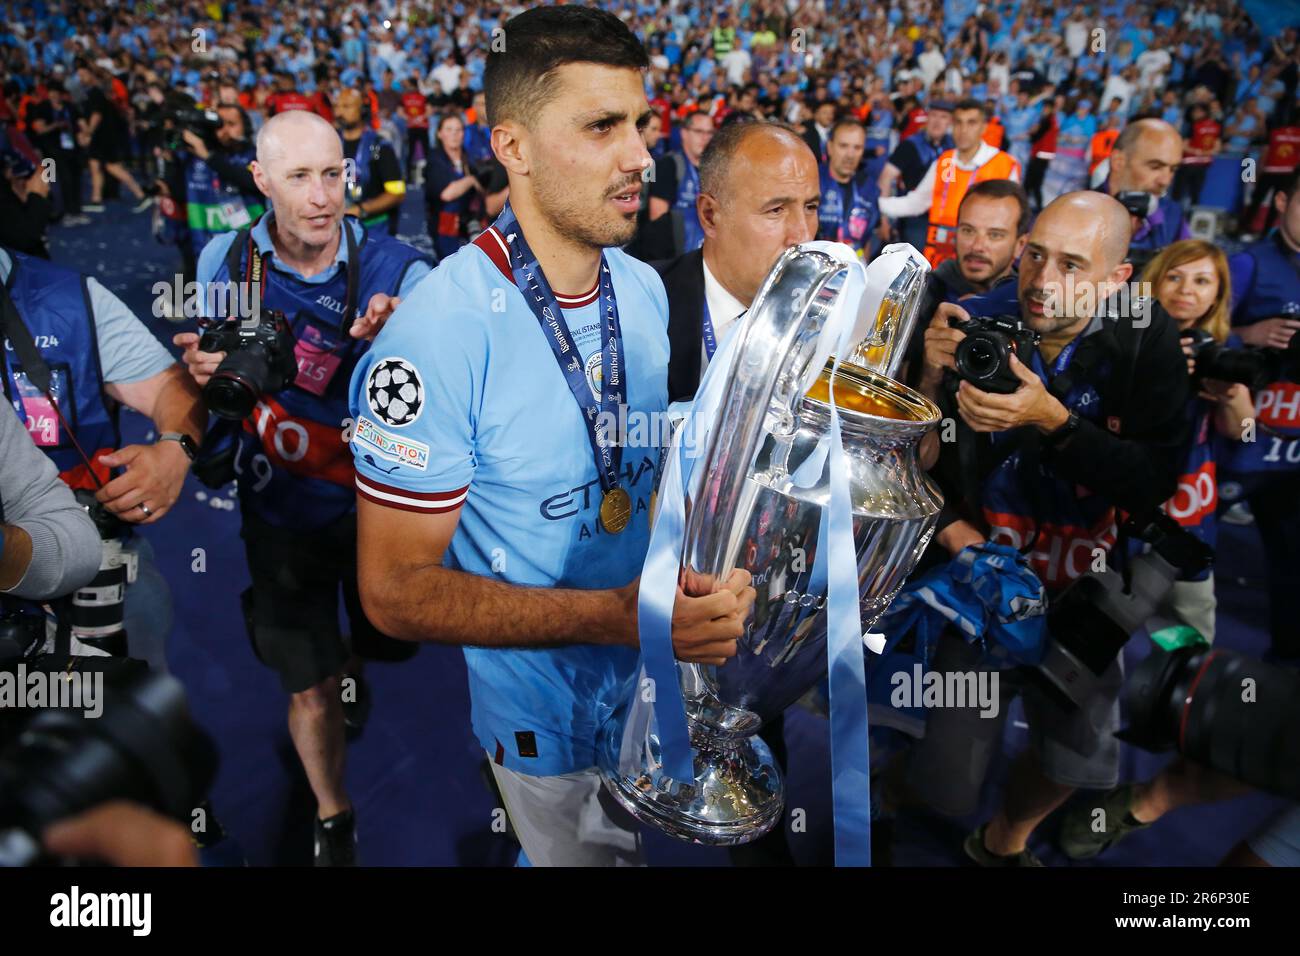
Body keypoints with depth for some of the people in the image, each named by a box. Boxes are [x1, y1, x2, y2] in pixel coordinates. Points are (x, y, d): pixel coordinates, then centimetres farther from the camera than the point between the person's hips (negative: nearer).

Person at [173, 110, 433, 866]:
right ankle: (334, 821, 37)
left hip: (377, 505, -2)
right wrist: (202, 370, -16)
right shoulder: (224, 261, -7)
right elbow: (205, 372, 8)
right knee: (309, 686, 12)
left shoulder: (397, 270, -17)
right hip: (280, 514, 2)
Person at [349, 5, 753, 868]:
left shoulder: (646, 289, -4)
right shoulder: (436, 336, -26)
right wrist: (619, 614, -33)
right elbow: (395, 589, -23)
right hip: (551, 721, -5)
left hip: (662, 687, 6)